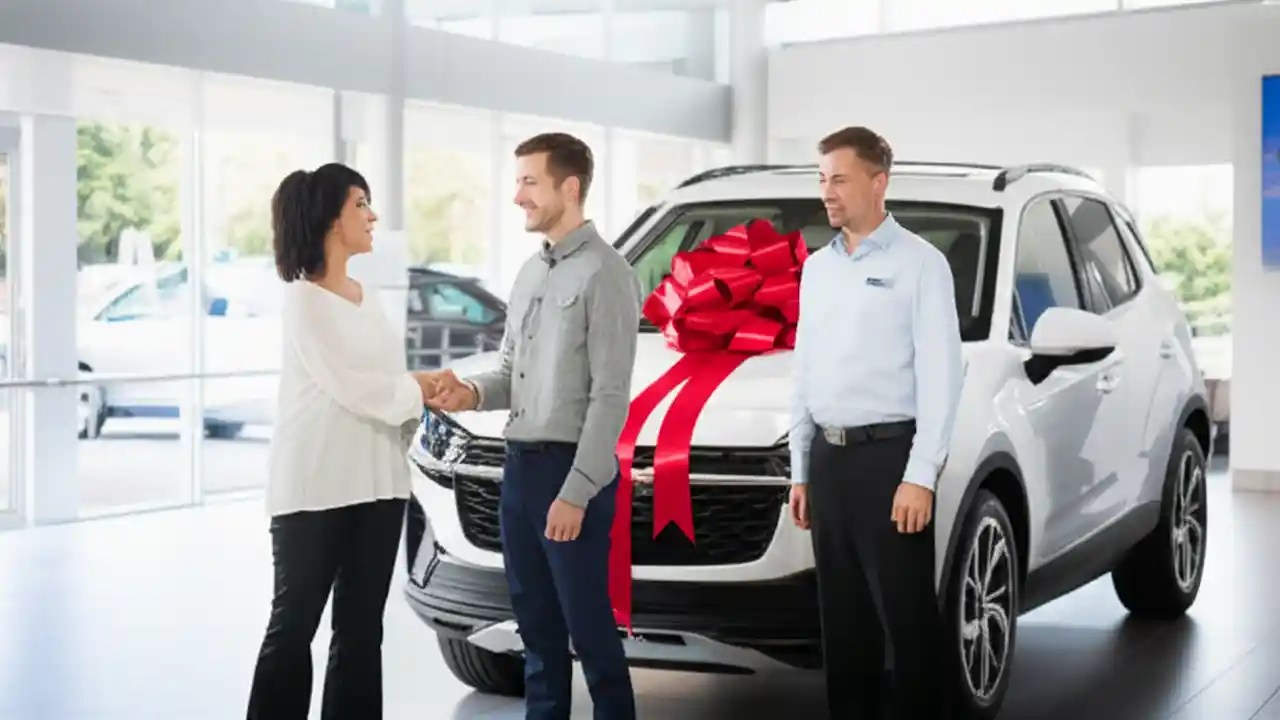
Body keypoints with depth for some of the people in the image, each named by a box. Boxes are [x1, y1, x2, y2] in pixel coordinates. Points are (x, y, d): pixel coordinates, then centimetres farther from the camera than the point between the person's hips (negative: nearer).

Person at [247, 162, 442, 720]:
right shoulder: (302, 299, -8)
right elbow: (348, 387, -15)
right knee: (295, 623, 0)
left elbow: (387, 386, 13)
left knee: (361, 627, 9)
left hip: (377, 482, 7)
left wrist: (426, 393, -6)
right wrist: (416, 389, -3)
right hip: (315, 486, -7)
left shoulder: (366, 298, 15)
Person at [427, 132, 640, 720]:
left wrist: (576, 492, -20)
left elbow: (610, 396, -16)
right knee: (535, 624, 14)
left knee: (588, 625, -1)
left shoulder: (604, 274, -12)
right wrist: (473, 393, -3)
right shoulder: (530, 272, 15)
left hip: (571, 471, -8)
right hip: (519, 466, 8)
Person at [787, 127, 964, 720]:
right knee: (841, 617, 12)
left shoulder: (919, 263, -5)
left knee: (907, 617, -4)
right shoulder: (817, 268, 15)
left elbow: (939, 375, -11)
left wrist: (920, 476, -17)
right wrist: (800, 470, 14)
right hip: (827, 458, 7)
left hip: (886, 454, -7)